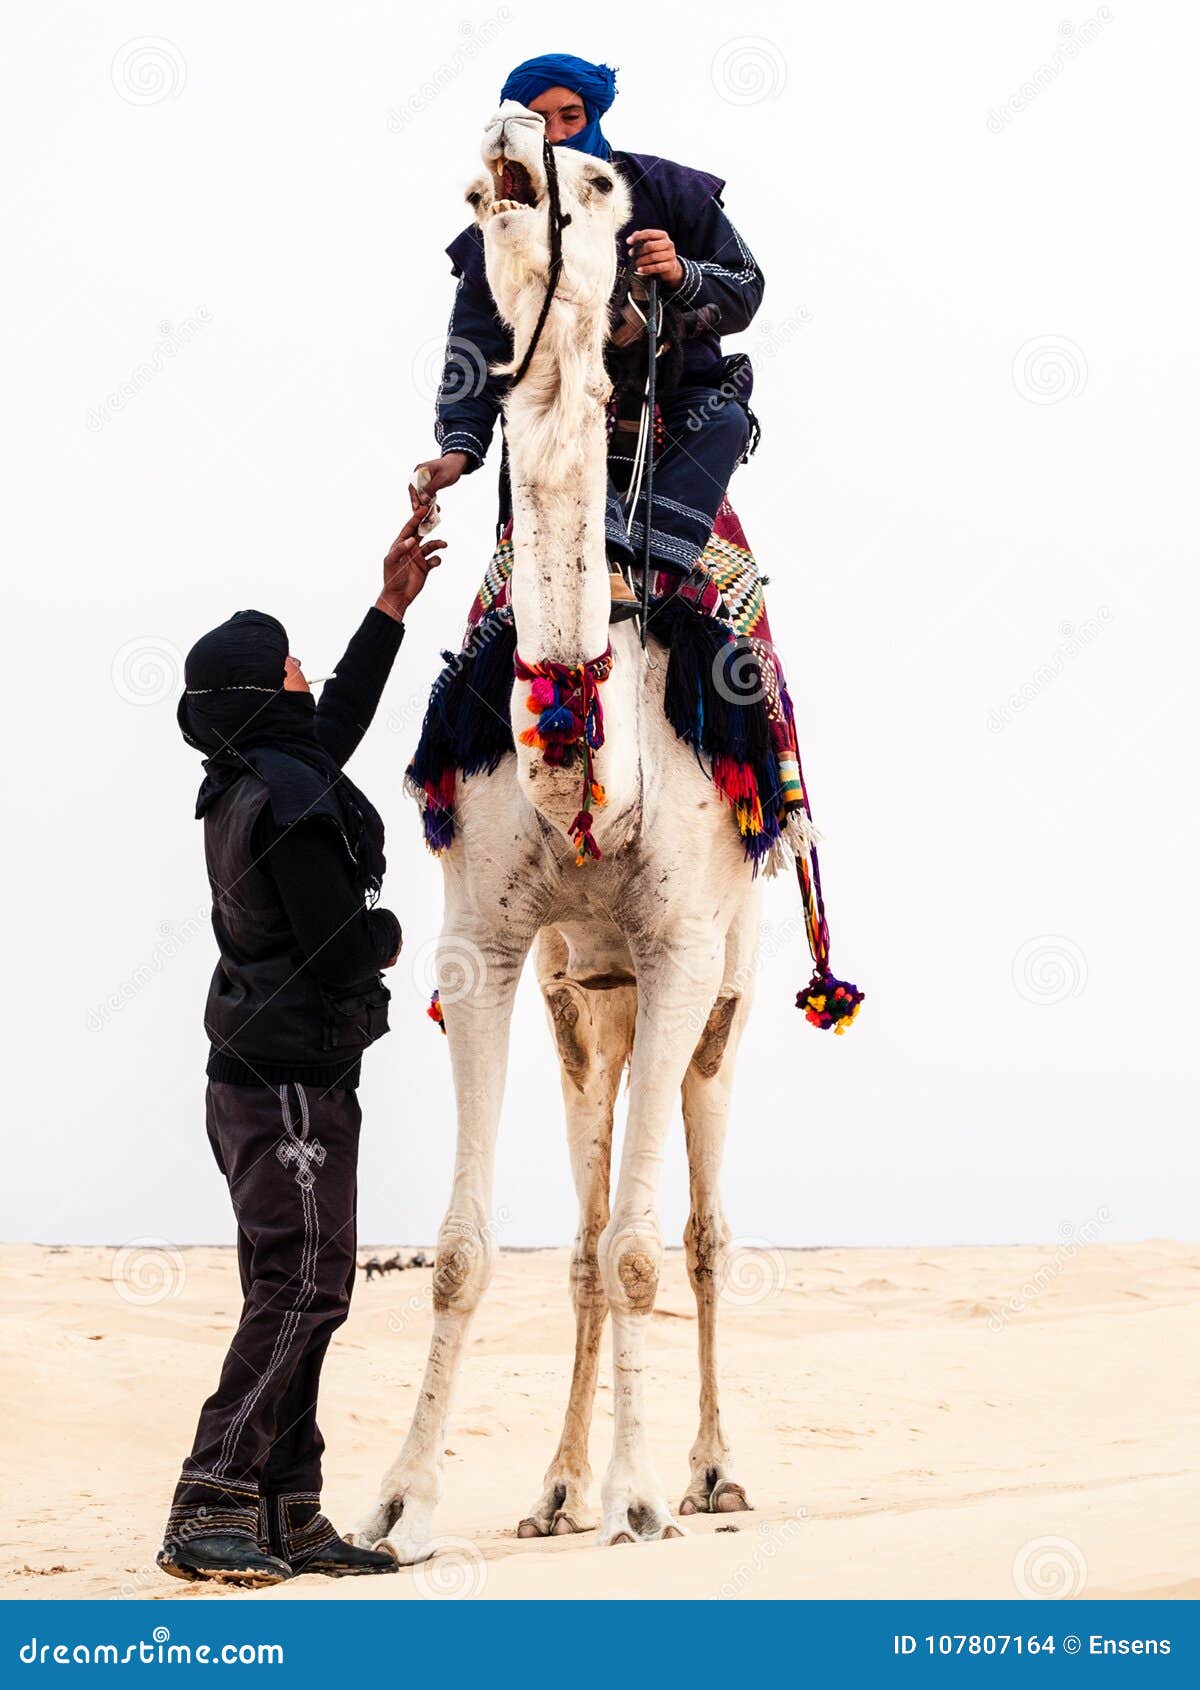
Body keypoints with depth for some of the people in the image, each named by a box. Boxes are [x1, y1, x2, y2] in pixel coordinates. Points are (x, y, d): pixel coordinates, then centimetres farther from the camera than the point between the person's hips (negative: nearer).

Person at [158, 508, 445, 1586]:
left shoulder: (254, 783, 11)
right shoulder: (289, 802, -18)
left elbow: (337, 720, 31)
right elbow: (345, 954, -21)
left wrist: (392, 609, 34)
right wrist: (388, 935, 2)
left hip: (254, 1078, 10)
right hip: (294, 1082, -10)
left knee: (295, 1292, 11)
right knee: (302, 1286, -9)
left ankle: (289, 1515, 14)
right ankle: (208, 1508, -12)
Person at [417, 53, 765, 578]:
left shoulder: (668, 189, 4)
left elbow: (745, 293, 1)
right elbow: (477, 353, -2)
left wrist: (682, 276, -22)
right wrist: (460, 447, -20)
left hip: (678, 402, 0)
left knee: (724, 420, -31)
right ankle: (604, 557, -56)